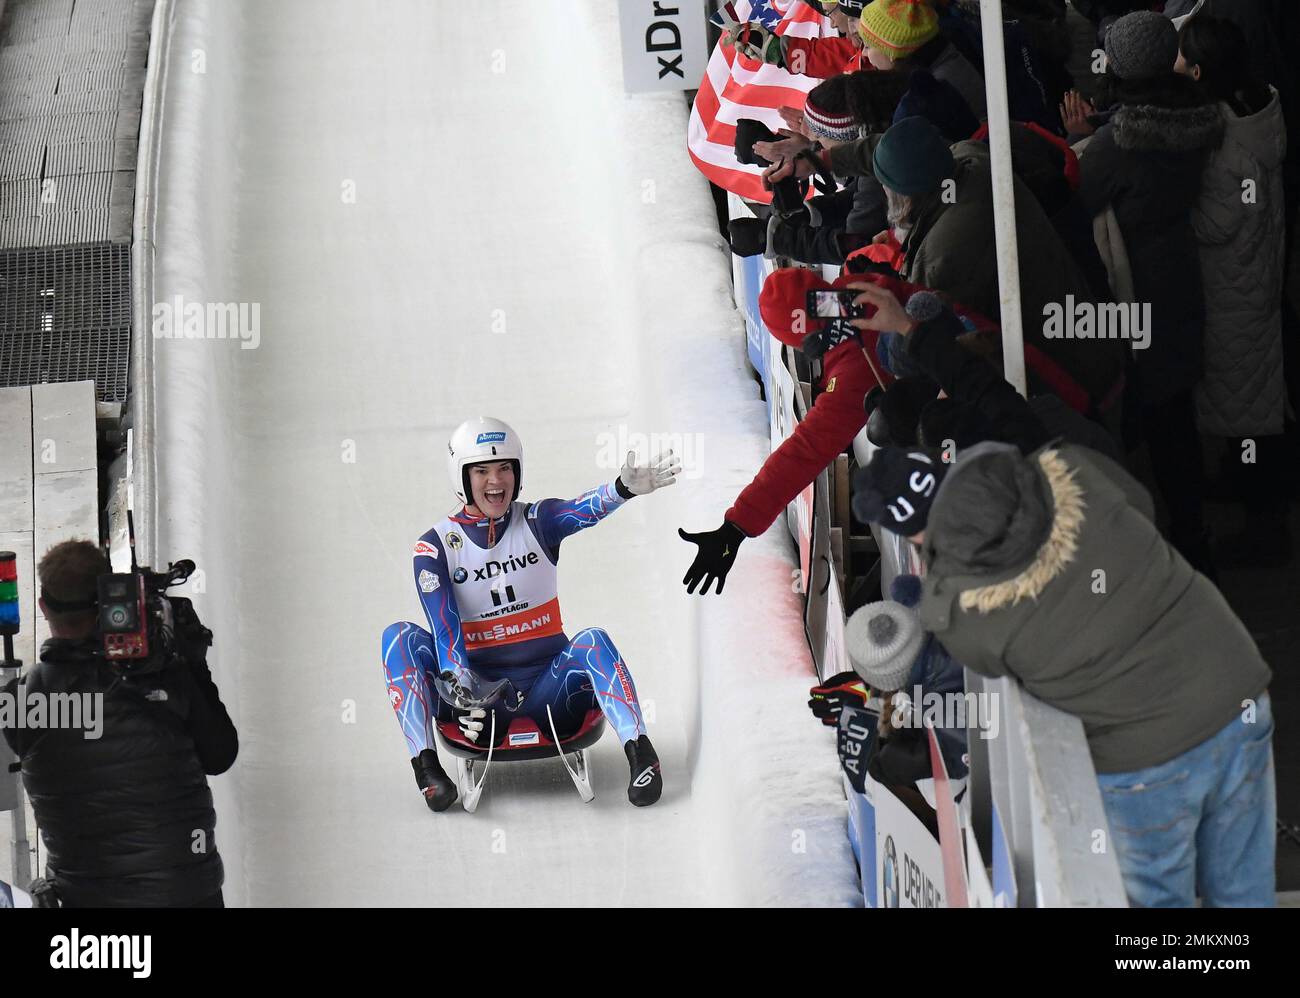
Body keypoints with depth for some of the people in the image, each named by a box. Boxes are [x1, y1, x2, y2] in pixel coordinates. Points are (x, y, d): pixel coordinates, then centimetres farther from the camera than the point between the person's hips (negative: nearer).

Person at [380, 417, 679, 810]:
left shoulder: (536, 522, 1)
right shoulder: (435, 546, -1)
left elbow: (583, 510, -23)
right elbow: (445, 631, -12)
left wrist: (625, 488, -46)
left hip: (547, 683, 0)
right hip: (481, 685, 0)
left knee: (592, 640, -30)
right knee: (400, 637, -21)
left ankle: (640, 753, -40)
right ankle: (426, 765, -31)